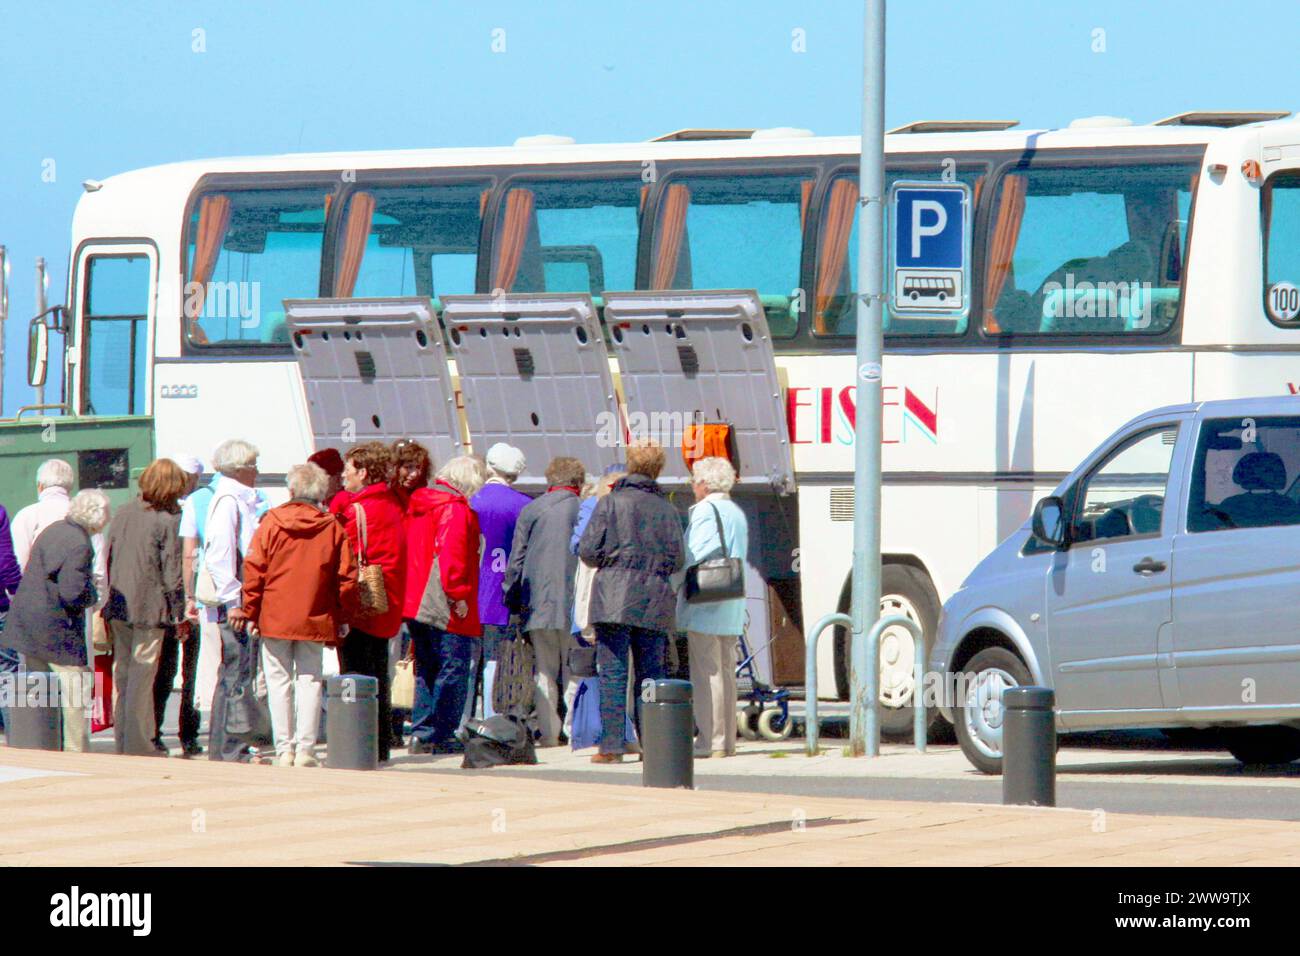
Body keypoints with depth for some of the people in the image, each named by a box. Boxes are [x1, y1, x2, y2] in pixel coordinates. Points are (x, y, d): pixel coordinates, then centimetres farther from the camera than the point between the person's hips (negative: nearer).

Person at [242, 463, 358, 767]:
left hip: (274, 619, -1)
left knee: (279, 682, 5)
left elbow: (254, 571, -5)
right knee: (309, 681, 6)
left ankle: (284, 749, 2)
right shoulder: (333, 528, 0)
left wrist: (251, 613, 1)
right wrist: (343, 616, 11)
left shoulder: (271, 522, -3)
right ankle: (305, 749, -1)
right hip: (316, 621, 1)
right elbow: (347, 578, 1)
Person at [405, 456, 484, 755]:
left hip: (416, 603, 9)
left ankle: (420, 731, 15)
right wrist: (458, 594, -17)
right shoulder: (456, 510, -12)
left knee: (426, 670, 16)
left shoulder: (418, 505, 15)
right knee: (454, 667, -4)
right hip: (446, 607, -9)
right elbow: (452, 555, -21)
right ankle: (437, 735, -6)